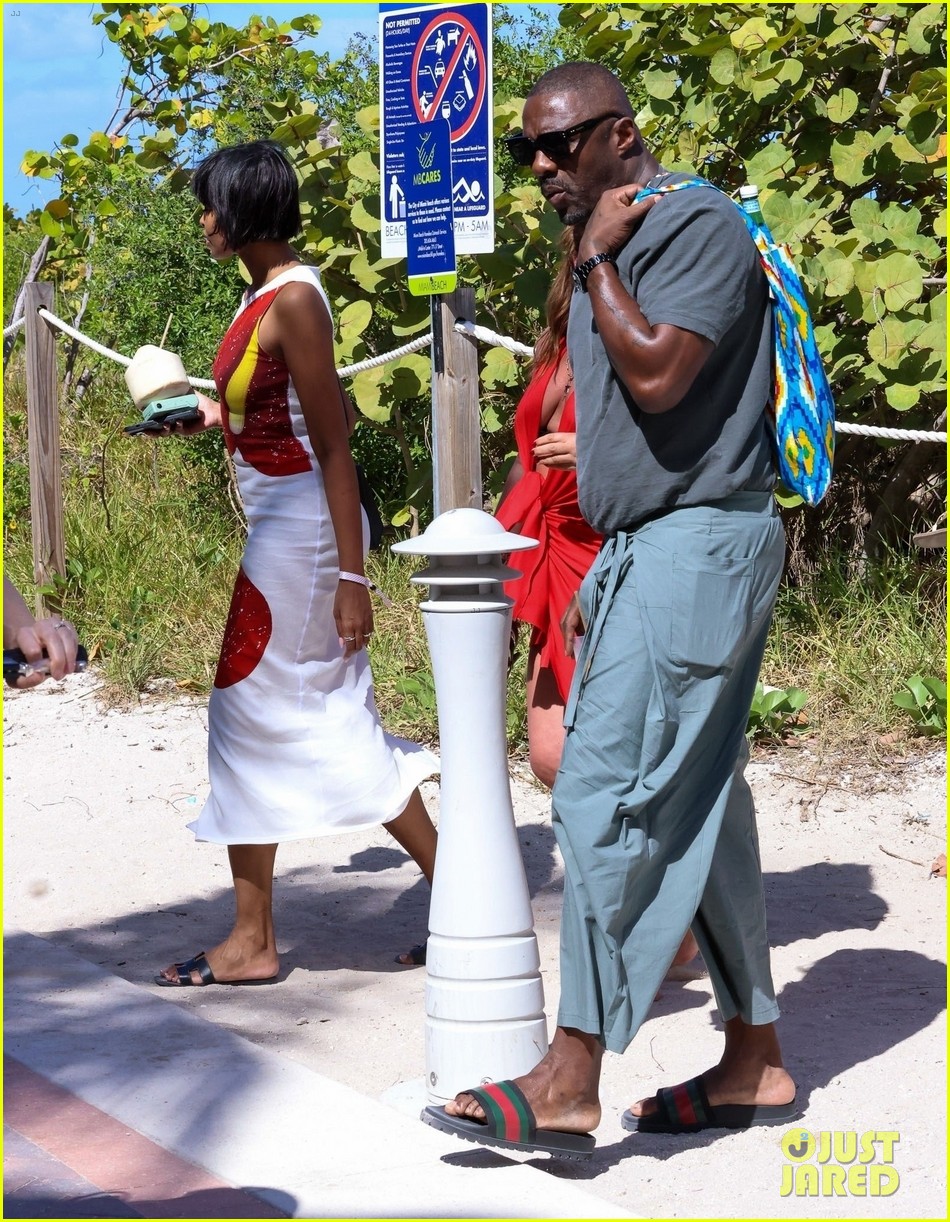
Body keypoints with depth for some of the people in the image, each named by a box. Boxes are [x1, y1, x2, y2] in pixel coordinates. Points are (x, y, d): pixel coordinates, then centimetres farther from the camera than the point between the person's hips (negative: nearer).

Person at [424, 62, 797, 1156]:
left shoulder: (695, 224, -11)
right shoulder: (607, 257, 19)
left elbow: (658, 376, -24)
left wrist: (599, 259, -12)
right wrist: (600, 579, 21)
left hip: (699, 543, -10)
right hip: (646, 549, 10)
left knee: (608, 795, -14)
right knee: (695, 807, 11)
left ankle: (568, 1086, -12)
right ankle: (754, 1064, 17)